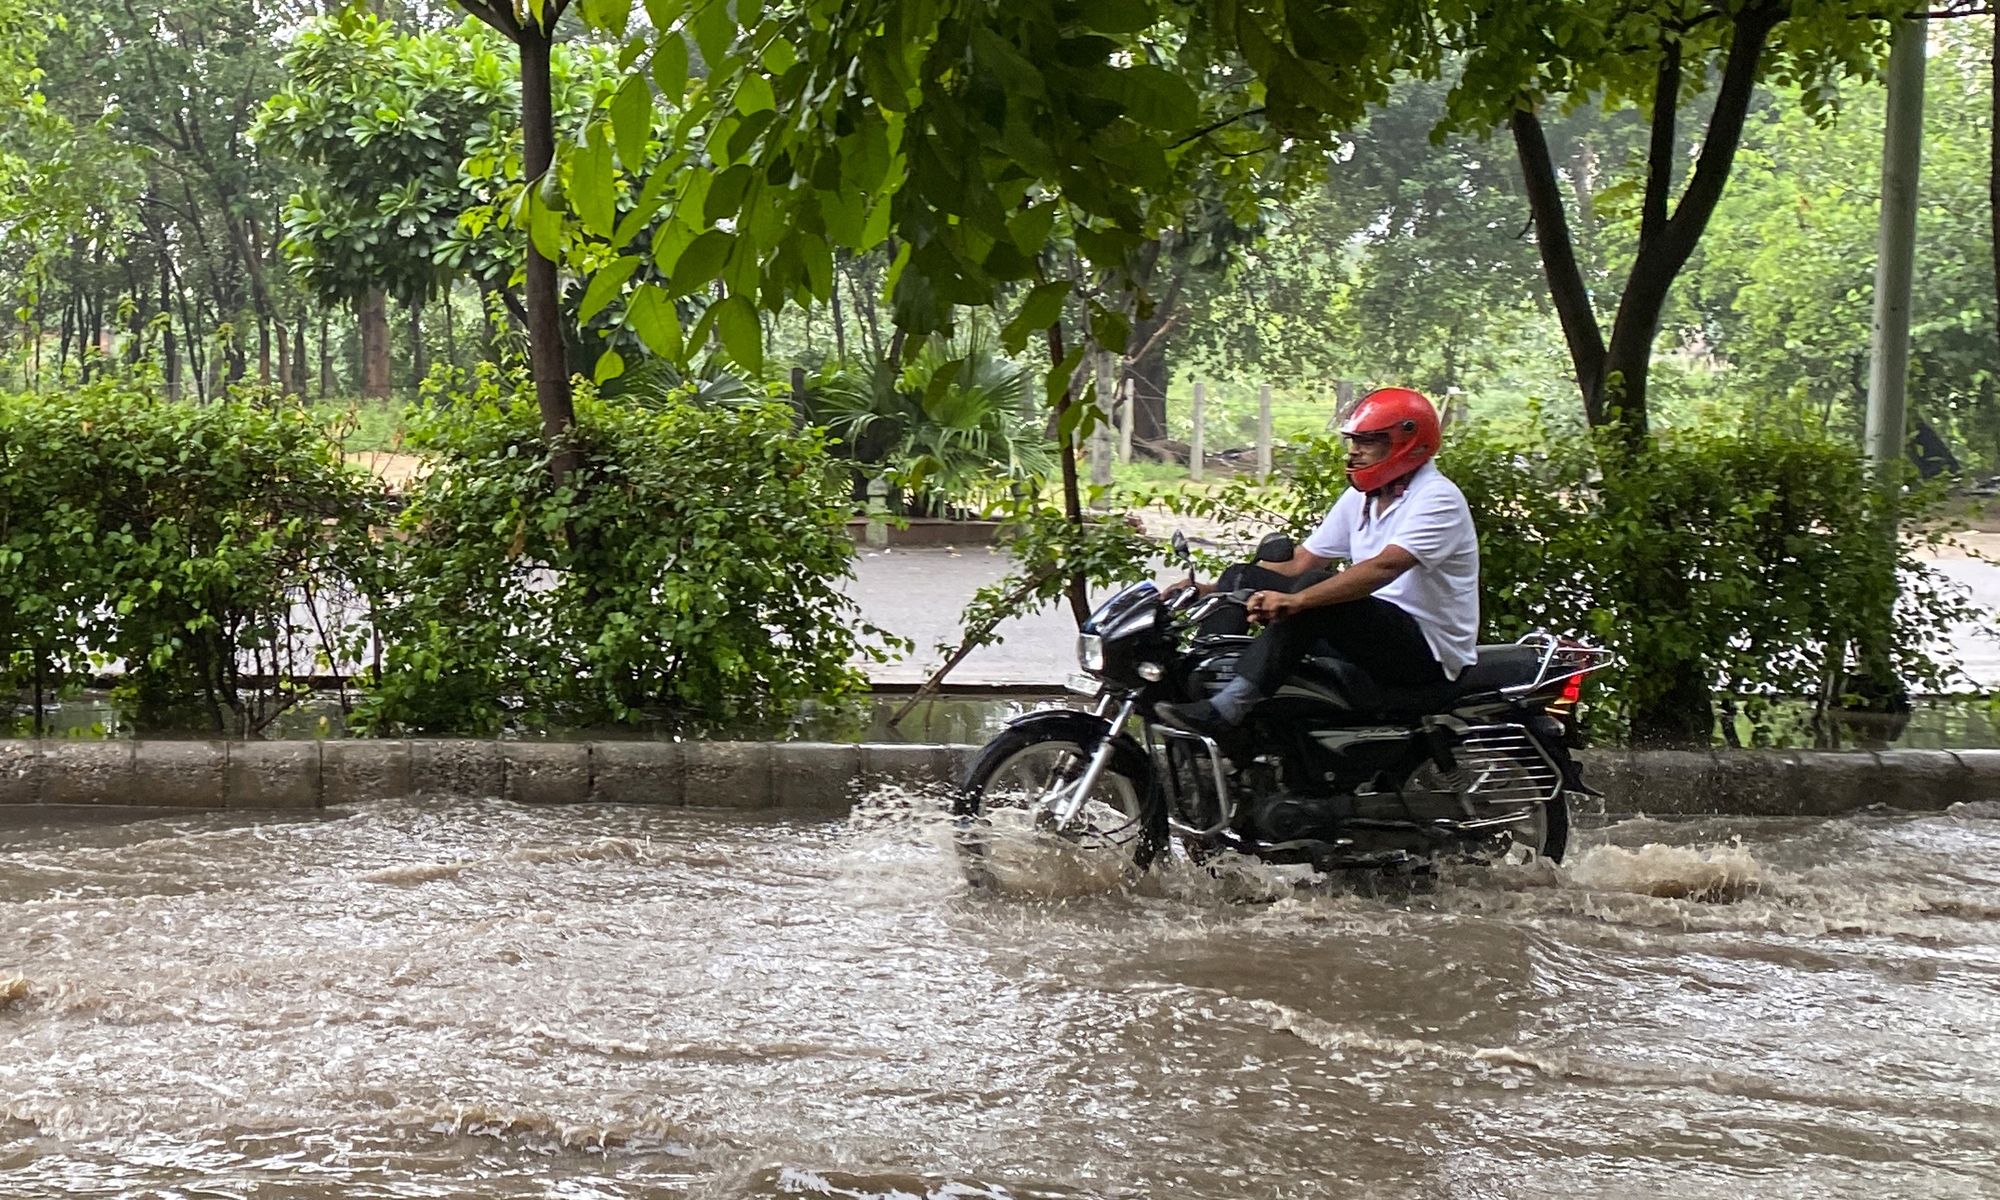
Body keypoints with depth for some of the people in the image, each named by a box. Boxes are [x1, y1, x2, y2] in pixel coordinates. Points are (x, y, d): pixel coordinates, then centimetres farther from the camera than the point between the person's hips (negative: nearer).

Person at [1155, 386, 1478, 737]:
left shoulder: (1438, 498, -14)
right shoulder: (1361, 497, 14)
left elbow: (1384, 567, -29)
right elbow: (1299, 562, 13)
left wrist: (1296, 599, -39)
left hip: (1430, 652, -9)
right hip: (1372, 630, 9)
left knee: (1316, 588, -34)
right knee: (1244, 577, 3)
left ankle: (1225, 709, -41)